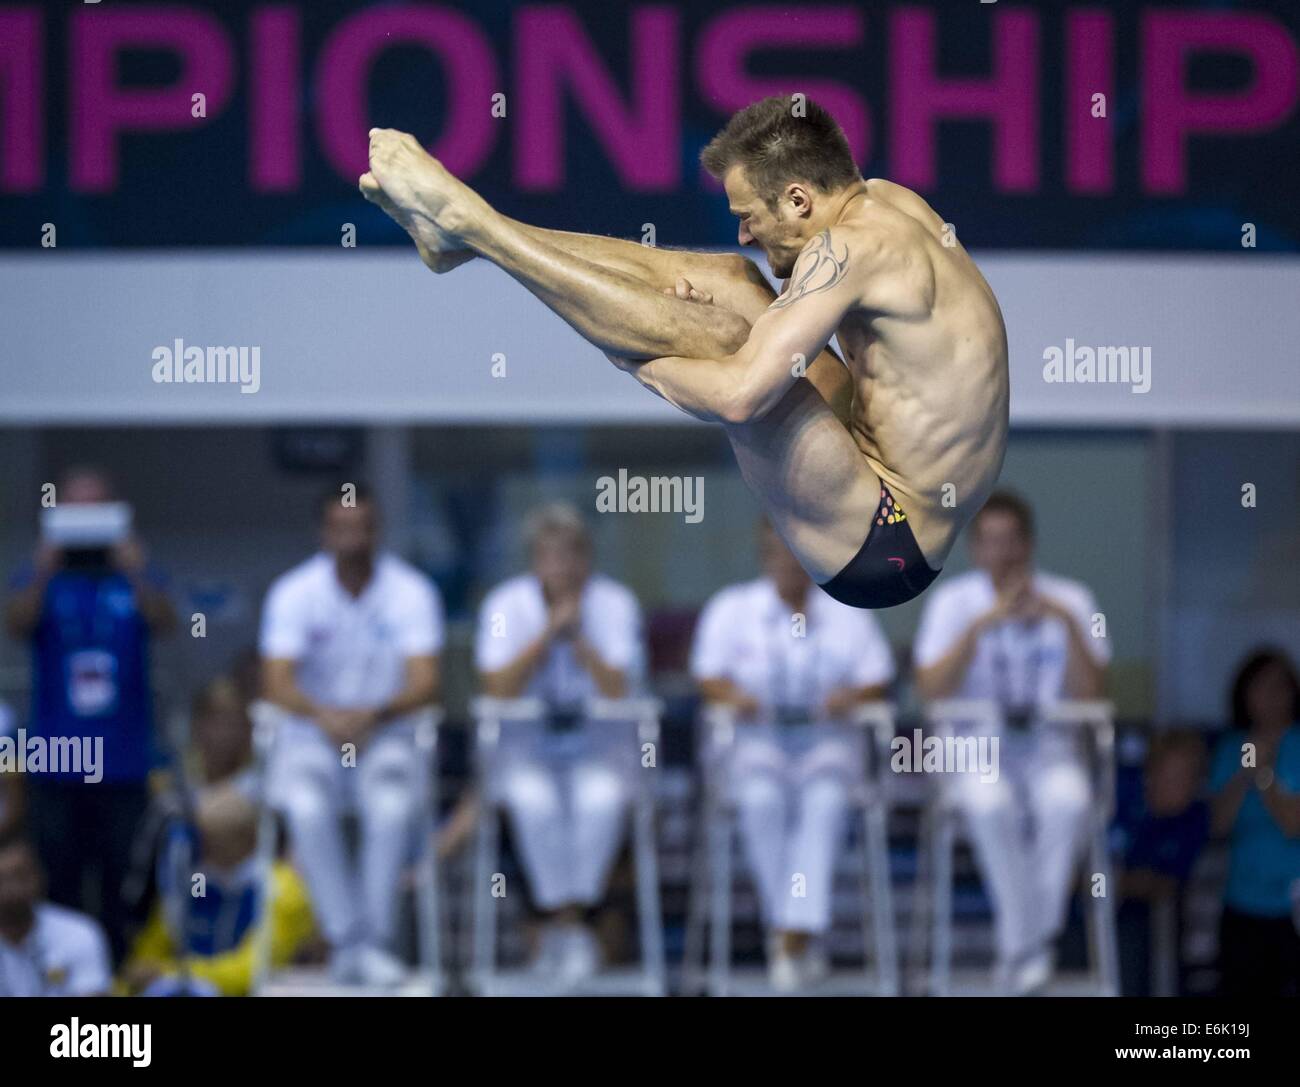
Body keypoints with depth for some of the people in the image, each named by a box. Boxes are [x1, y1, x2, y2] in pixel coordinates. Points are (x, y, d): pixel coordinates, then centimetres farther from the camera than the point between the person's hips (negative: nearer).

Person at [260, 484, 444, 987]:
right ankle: (348, 938, -26)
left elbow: (425, 683, -13)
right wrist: (323, 715, -35)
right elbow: (277, 681, -14)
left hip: (385, 734, 0)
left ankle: (376, 941, -23)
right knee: (307, 808, -32)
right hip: (312, 734, 0)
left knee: (393, 806, -32)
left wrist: (373, 715, -33)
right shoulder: (294, 592, -4)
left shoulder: (411, 591, -4)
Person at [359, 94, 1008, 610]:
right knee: (726, 281, 12)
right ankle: (462, 230, 11)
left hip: (879, 549, -10)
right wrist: (703, 307, 1)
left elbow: (740, 394, -31)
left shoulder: (850, 247, -24)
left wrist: (646, 357, -13)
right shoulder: (885, 200, 6)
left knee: (707, 333, -22)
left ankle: (466, 222, -14)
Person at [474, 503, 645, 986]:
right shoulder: (505, 604, -5)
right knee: (534, 801, -32)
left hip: (597, 746, 0)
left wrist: (578, 636, -22)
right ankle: (567, 925, -17)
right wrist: (547, 634, -22)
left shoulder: (615, 603, -4)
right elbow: (498, 691, -17)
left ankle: (564, 926, -20)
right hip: (525, 747, 0)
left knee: (602, 799, -32)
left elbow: (619, 692, -15)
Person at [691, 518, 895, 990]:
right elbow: (708, 677, 4)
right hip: (758, 740, 0)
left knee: (825, 797, -34)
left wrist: (852, 696, -15)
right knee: (762, 797, -35)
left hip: (828, 739, 0)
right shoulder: (730, 609, 11)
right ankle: (794, 936, -29)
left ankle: (794, 934, -40)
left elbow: (877, 681, 7)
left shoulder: (847, 612, 13)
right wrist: (732, 694, -19)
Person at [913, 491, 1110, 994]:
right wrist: (980, 626, -22)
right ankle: (1033, 946, -23)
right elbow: (931, 689, -13)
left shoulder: (1070, 601, 5)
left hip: (1047, 746, 1)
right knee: (992, 805, -36)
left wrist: (1067, 625, -18)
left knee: (1068, 802, -34)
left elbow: (1090, 694, -6)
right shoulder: (953, 601, 1)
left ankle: (1021, 943, -21)